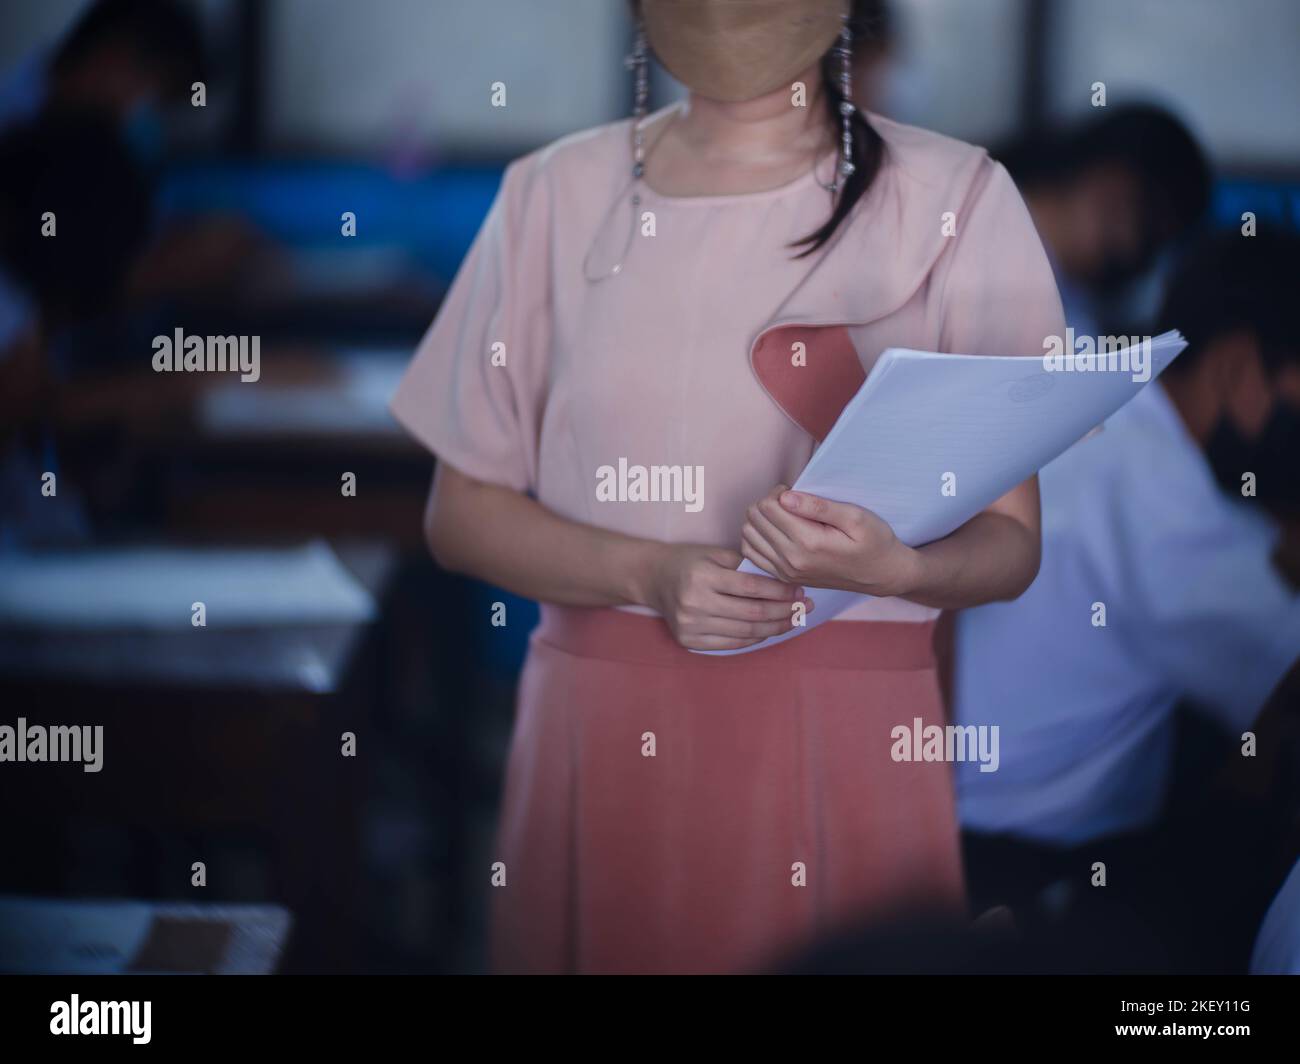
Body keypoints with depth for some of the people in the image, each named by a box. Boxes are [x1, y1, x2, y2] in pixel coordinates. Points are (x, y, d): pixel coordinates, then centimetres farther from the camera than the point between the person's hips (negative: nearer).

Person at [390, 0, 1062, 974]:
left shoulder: (952, 199, 0)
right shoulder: (558, 193, 6)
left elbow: (1011, 543, 0)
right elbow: (463, 511, 7)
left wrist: (894, 568, -23)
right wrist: (654, 575, -12)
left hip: (842, 739, -1)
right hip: (603, 736, 1)